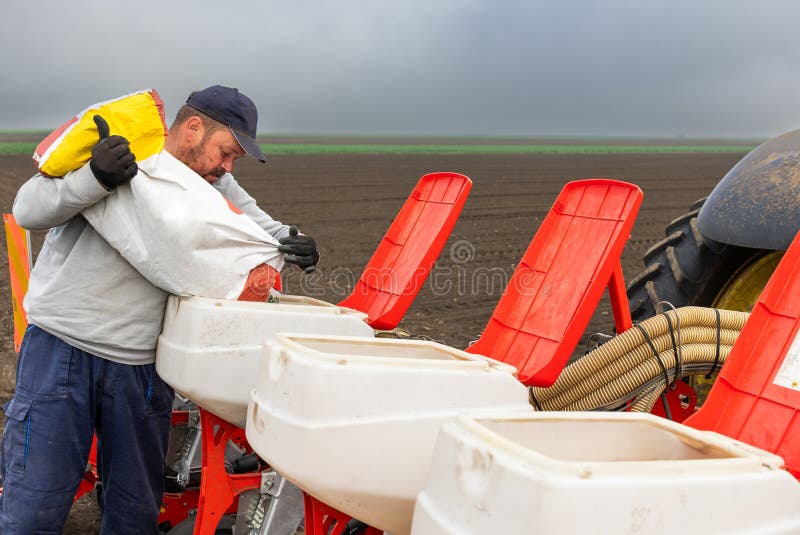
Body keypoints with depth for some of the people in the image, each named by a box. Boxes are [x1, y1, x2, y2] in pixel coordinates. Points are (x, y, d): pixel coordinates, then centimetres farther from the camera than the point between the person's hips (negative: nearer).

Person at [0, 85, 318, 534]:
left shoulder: (217, 188, 9)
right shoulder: (109, 151, -6)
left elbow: (259, 226, 15)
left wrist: (291, 243, -9)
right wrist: (96, 178, -27)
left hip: (143, 368, 5)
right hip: (61, 349, -4)